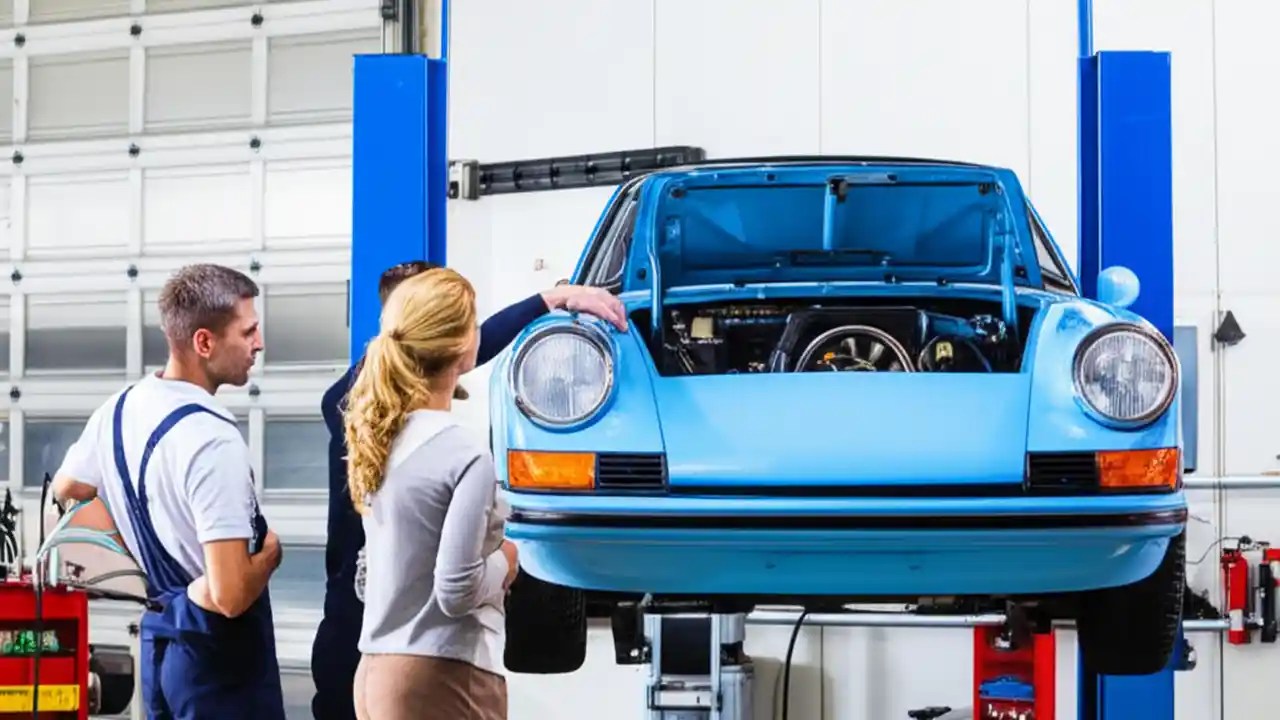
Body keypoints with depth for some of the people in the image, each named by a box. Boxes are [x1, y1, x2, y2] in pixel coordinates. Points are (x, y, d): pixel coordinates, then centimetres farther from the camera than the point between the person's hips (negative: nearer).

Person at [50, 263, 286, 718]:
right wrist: (271, 551, -9)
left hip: (158, 639, 8)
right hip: (219, 650, -8)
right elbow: (230, 595, -29)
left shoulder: (119, 408, 1)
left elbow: (65, 491, 20)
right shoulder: (214, 440, -25)